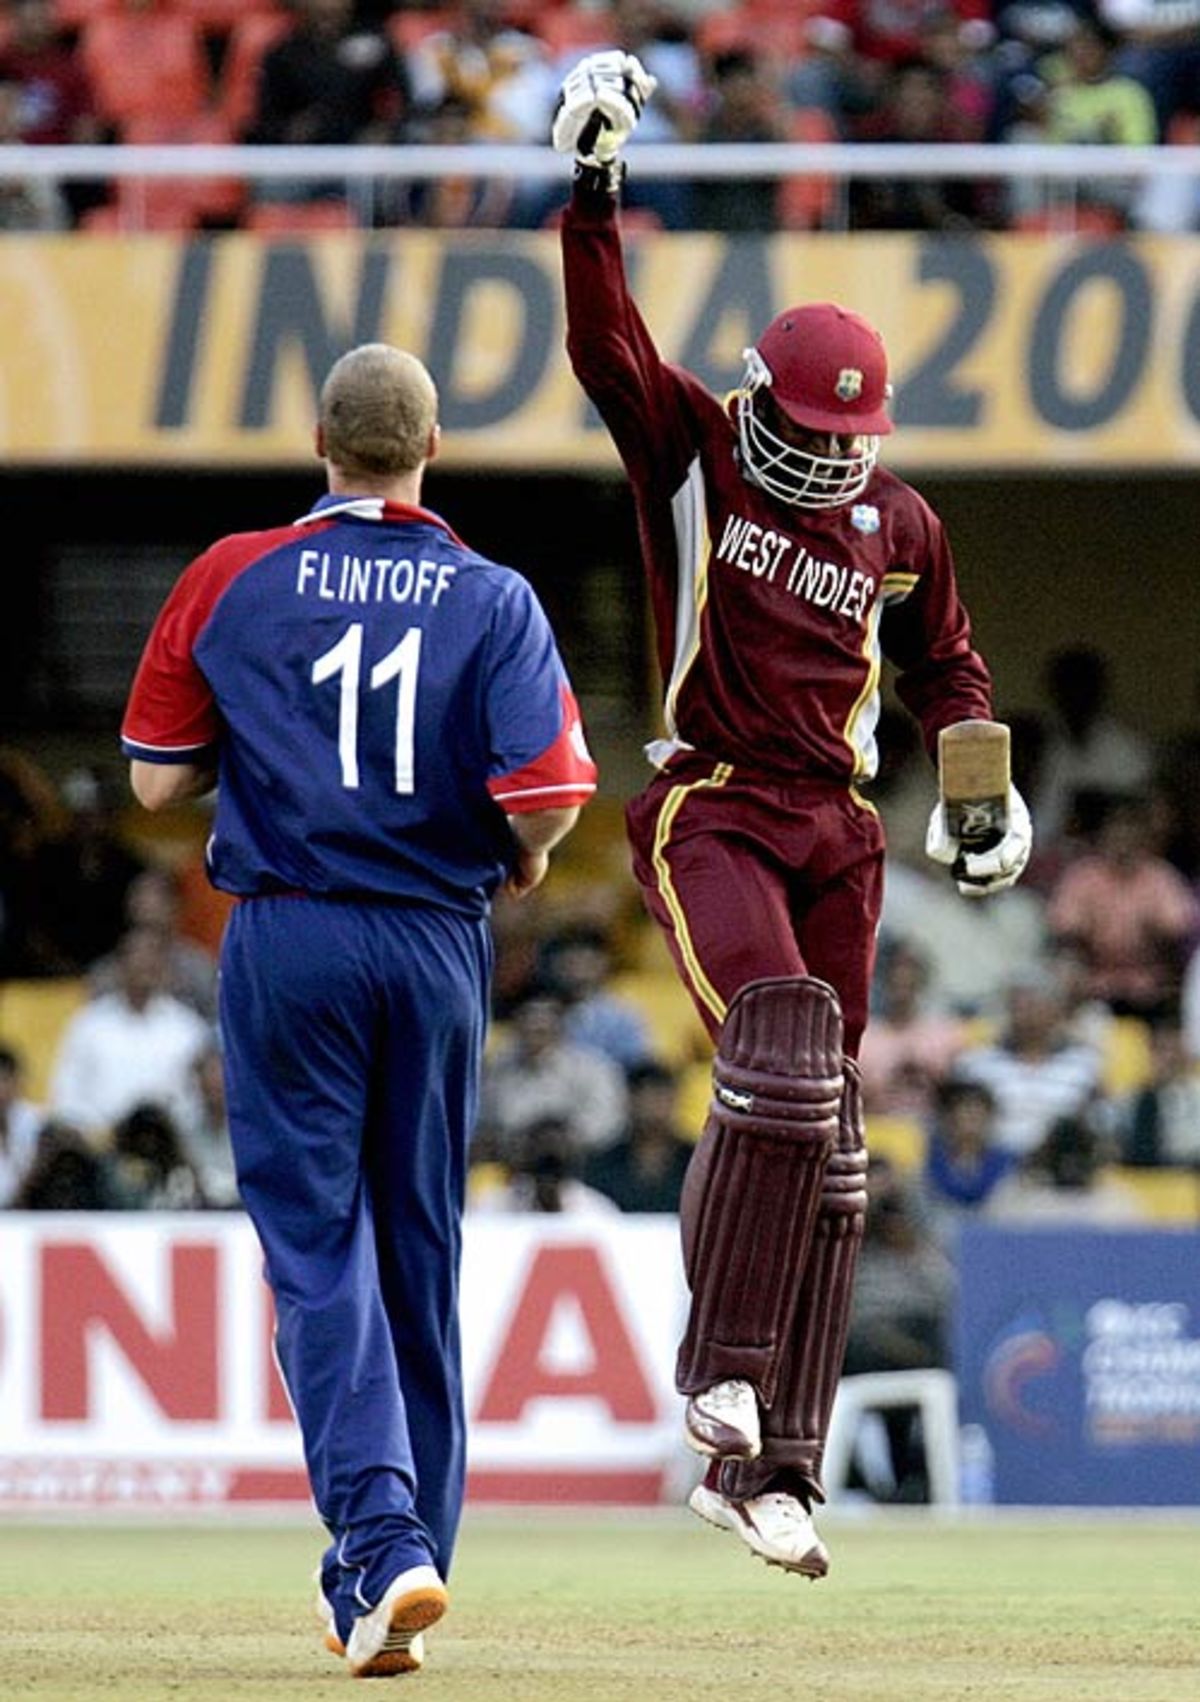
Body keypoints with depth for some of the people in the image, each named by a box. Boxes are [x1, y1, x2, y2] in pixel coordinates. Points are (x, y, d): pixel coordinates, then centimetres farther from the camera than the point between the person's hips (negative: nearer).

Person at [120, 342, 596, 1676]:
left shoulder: (230, 581, -2)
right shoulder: (492, 600, -2)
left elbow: (155, 780, 1)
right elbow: (546, 796, -12)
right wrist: (525, 858, 11)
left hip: (287, 943, -2)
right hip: (438, 949, 2)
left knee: (315, 1245, -2)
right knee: (419, 1254, 13)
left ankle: (380, 1534, -22)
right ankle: (394, 1574, 19)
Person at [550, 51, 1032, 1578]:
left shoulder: (899, 525, 11)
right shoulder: (694, 455, 1)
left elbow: (944, 665, 25)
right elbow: (605, 345, -12)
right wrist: (592, 192, -23)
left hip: (837, 829, 5)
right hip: (708, 811, -5)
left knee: (823, 1150, 1)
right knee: (786, 1048, -30)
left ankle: (766, 1466, 3)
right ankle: (723, 1364, -23)